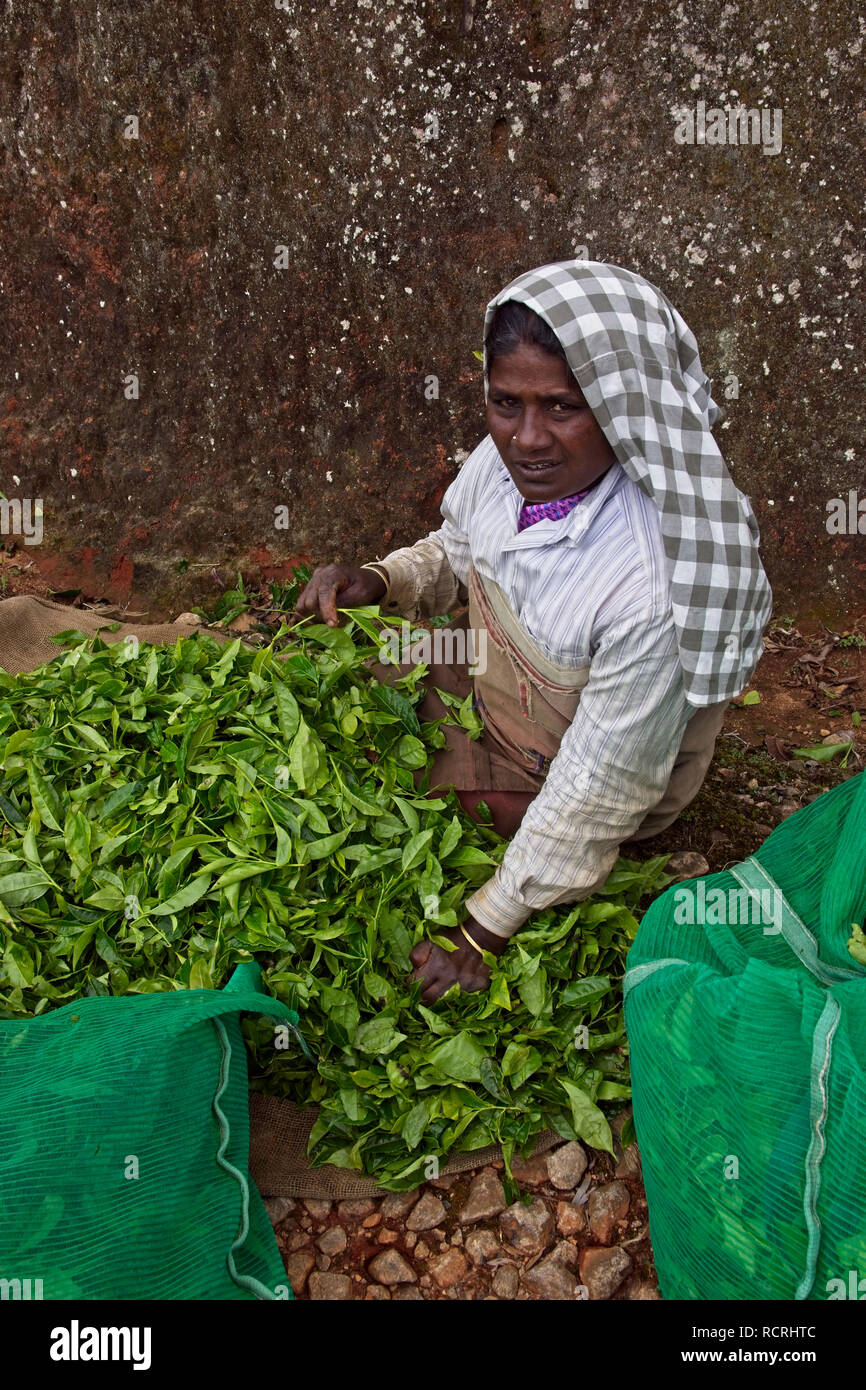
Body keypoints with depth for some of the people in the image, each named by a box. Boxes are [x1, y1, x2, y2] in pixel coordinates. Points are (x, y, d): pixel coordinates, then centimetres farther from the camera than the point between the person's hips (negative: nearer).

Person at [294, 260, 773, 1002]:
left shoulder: (654, 584, -41)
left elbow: (600, 794, -30)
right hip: (488, 682, 6)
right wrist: (379, 581, -18)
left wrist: (483, 932, -22)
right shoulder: (505, 458, -21)